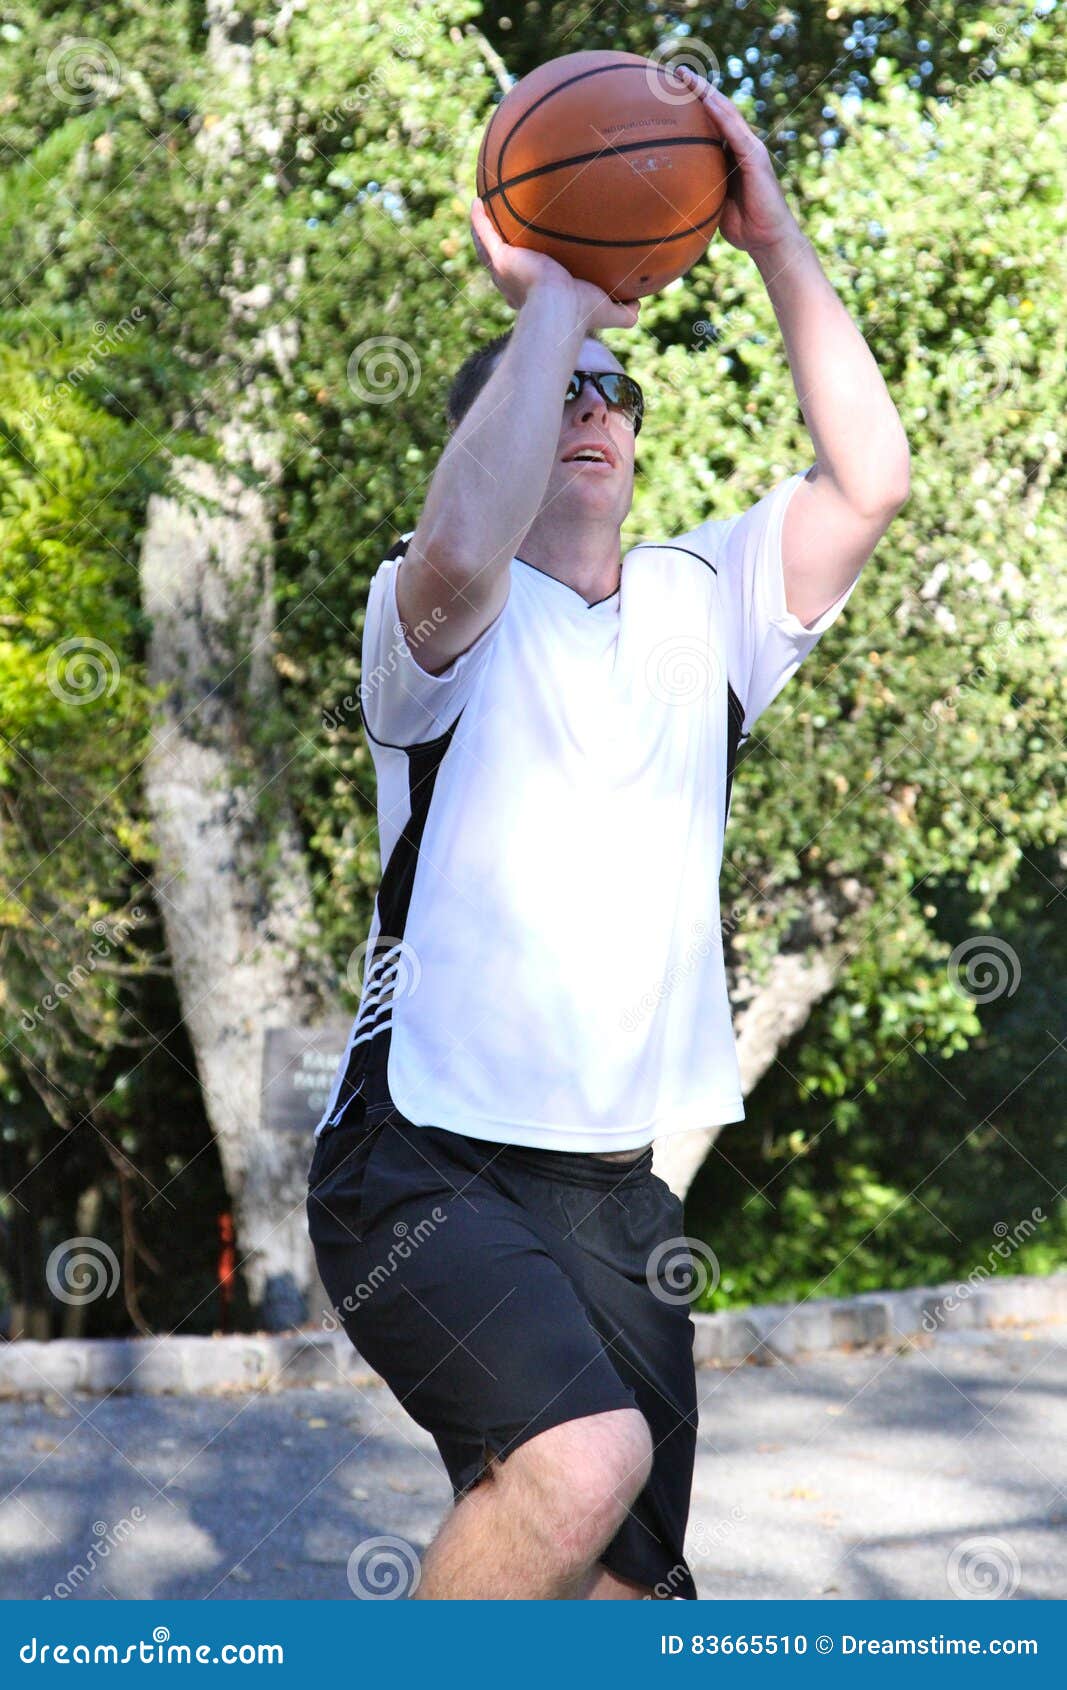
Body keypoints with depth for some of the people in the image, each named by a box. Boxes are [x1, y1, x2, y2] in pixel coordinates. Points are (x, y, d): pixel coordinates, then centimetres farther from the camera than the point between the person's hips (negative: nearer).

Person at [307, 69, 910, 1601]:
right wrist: (551, 308, -18)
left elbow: (868, 483, -1)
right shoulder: (451, 623, -4)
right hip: (426, 1167, -6)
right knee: (586, 1456, -30)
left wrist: (777, 244, -4)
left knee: (624, 1588, 7)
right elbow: (461, 550, -28)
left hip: (617, 1190, 6)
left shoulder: (701, 604, 12)